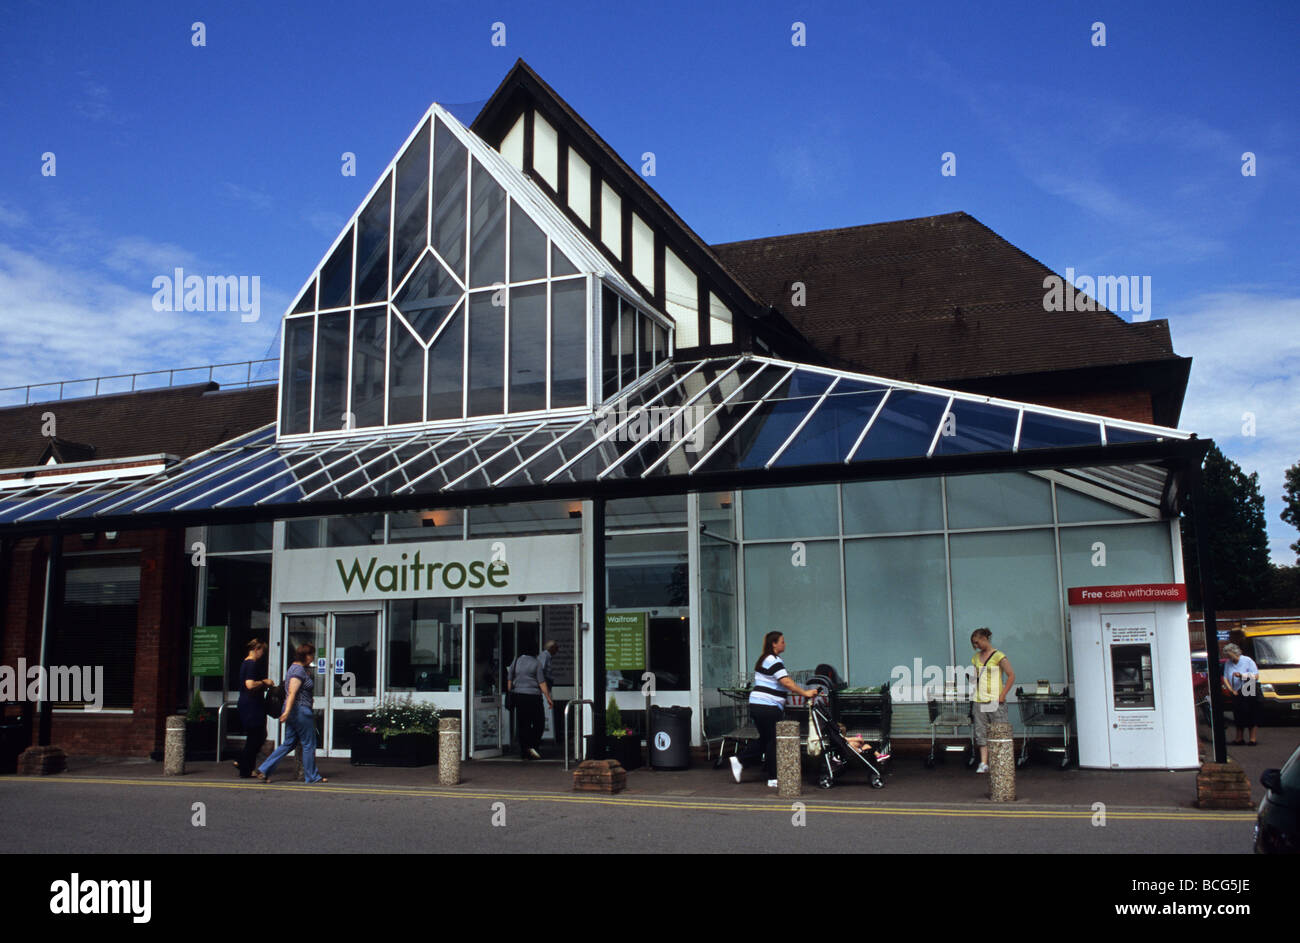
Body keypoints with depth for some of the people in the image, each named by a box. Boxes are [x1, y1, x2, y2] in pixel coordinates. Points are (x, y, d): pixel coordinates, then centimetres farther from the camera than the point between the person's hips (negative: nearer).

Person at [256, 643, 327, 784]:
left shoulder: (295, 667, 16)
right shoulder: (299, 670, -15)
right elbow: (292, 692, -24)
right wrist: (287, 711, -29)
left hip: (294, 711, 10)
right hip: (301, 710, -10)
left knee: (289, 743, 12)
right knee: (309, 744, 1)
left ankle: (264, 770, 9)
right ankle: (311, 776, 10)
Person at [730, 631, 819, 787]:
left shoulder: (764, 660, 18)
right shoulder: (774, 661, -14)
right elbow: (787, 682, -23)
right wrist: (805, 693, -23)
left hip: (756, 704, 10)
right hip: (768, 708, -10)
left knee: (765, 739, 19)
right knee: (774, 742, 0)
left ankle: (739, 760, 17)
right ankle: (774, 778, 7)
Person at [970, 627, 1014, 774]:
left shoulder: (999, 657, -6)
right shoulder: (975, 657, 13)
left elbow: (1011, 676, -8)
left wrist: (1002, 695, -11)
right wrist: (974, 697, 10)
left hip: (995, 702, -6)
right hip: (979, 701, 6)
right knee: (981, 732, 2)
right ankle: (983, 763, 3)